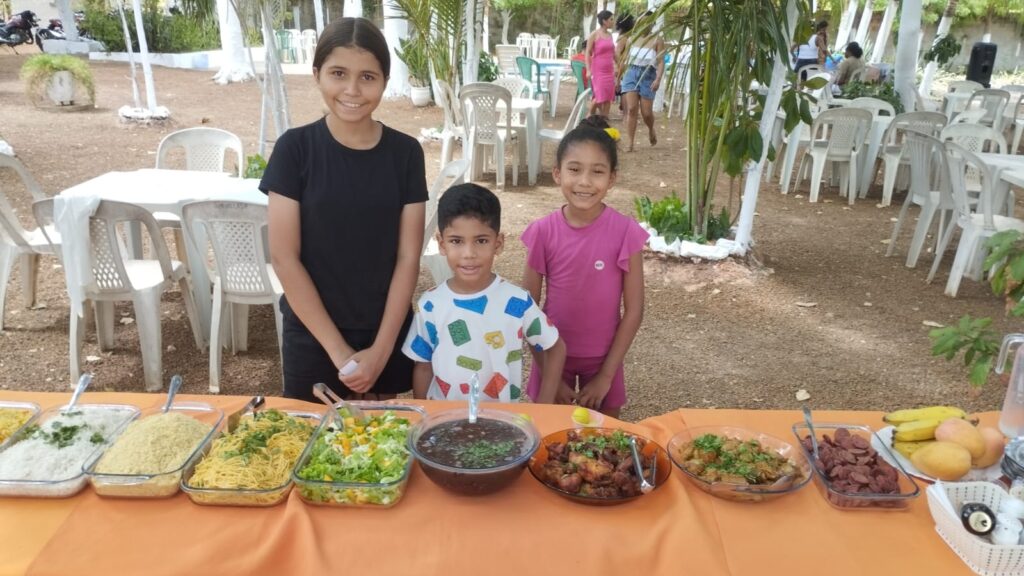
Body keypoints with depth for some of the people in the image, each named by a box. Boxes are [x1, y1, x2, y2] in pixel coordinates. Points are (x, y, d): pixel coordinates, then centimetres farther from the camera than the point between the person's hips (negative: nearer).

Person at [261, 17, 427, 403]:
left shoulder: (405, 153, -4)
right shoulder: (294, 148, -8)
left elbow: (408, 257, -4)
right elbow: (284, 257, -10)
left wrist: (380, 349, -10)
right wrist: (338, 350, -12)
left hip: (388, 333, 2)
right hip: (313, 337, -1)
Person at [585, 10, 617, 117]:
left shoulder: (610, 35, 10)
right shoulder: (594, 35, -8)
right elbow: (588, 52, -9)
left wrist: (616, 66, 18)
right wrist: (588, 70, -17)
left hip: (609, 70, 6)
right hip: (598, 70, -6)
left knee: (608, 97, 4)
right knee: (599, 97, -10)